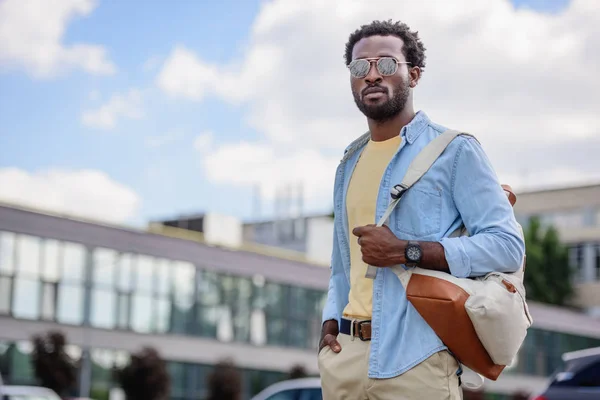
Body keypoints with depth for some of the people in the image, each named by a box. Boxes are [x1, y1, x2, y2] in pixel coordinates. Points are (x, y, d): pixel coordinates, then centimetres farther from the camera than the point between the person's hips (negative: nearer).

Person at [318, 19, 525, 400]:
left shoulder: (453, 149, -4)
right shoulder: (349, 162, 16)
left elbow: (507, 246, -12)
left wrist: (405, 252, -17)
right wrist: (331, 322, 6)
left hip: (414, 357, -6)